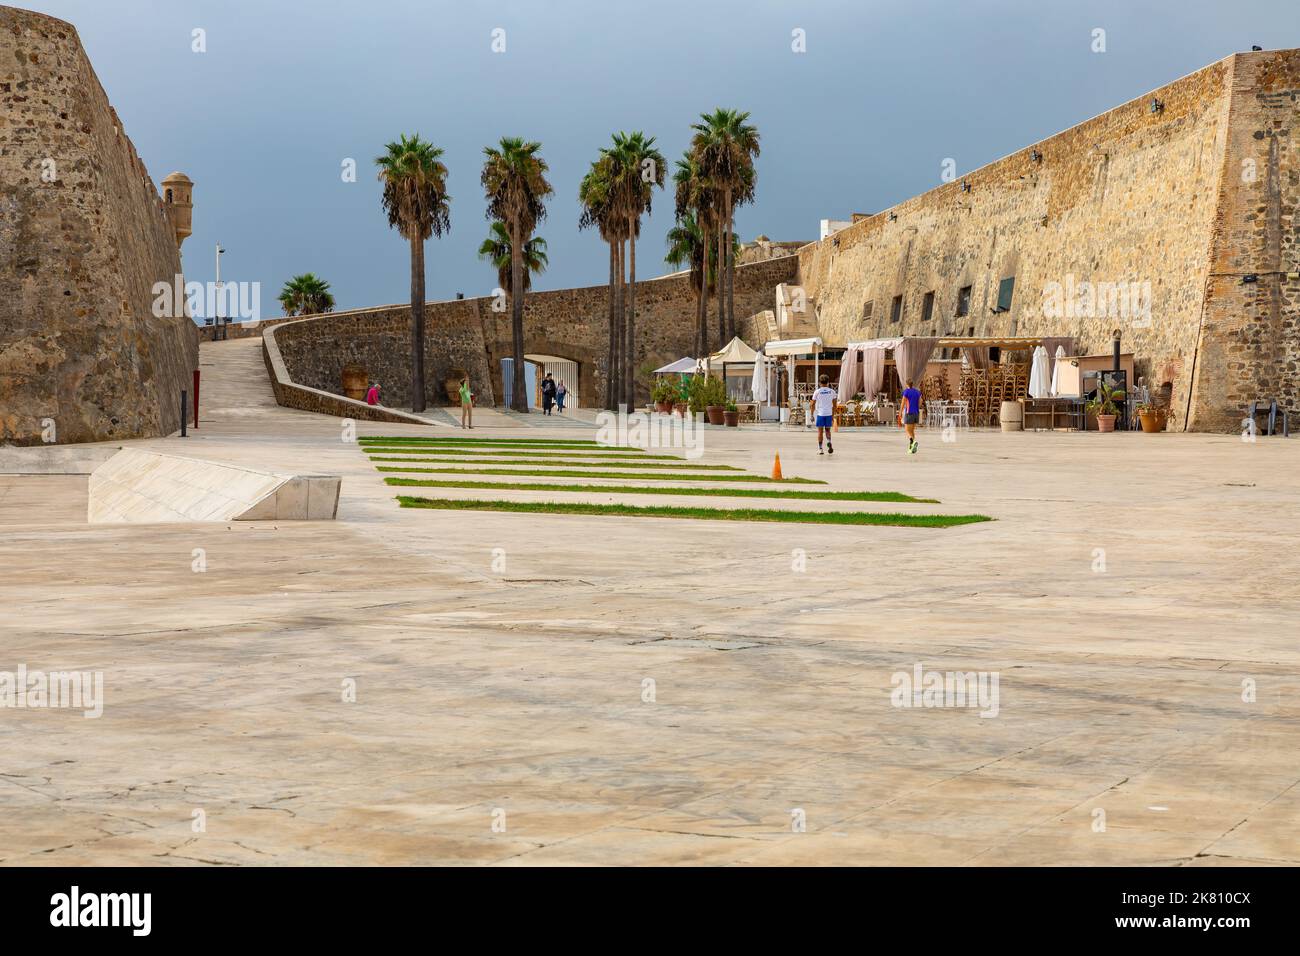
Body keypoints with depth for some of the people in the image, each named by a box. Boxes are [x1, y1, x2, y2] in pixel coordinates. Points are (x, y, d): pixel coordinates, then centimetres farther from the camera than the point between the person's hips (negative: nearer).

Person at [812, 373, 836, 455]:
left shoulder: (817, 392, -1)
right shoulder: (832, 391, 4)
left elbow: (813, 404, -1)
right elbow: (834, 405, 6)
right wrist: (833, 416, 14)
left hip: (820, 414, -2)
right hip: (829, 414, 2)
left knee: (820, 431, 5)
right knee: (827, 430, 17)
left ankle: (820, 448, 3)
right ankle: (829, 442, -9)